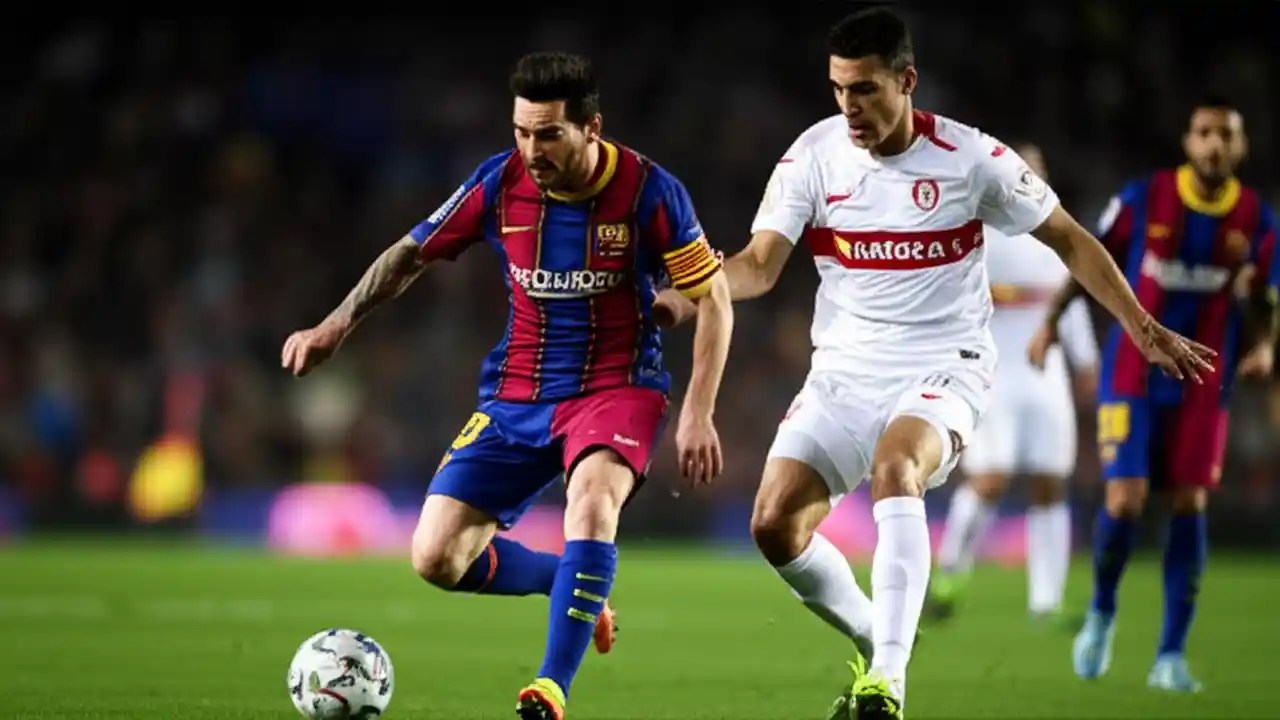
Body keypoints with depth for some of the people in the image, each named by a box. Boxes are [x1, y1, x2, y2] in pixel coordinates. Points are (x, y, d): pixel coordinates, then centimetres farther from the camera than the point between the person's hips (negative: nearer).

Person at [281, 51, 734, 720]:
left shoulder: (649, 191, -14)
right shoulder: (500, 183, -7)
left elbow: (712, 299, -5)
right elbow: (412, 252, 8)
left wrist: (697, 414, -11)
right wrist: (336, 325, -1)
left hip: (617, 386, -4)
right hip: (517, 394, 4)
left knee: (592, 497, -37)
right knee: (436, 558, -8)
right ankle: (575, 585, 19)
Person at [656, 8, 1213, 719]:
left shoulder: (971, 158, -9)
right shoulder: (814, 155, -4)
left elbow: (1068, 238, 4)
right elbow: (760, 264, -9)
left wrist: (1143, 328, 4)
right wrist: (687, 295, -29)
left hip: (944, 367, -4)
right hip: (844, 371, 4)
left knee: (893, 471, -35)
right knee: (774, 523, -10)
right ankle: (876, 645, 18)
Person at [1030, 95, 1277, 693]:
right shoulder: (1143, 199, -8)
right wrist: (1050, 321, 1)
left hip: (1202, 385, 2)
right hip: (1132, 374, -2)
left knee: (1189, 504, -4)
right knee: (1126, 500, -13)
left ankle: (1171, 655, 4)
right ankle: (1101, 612, 17)